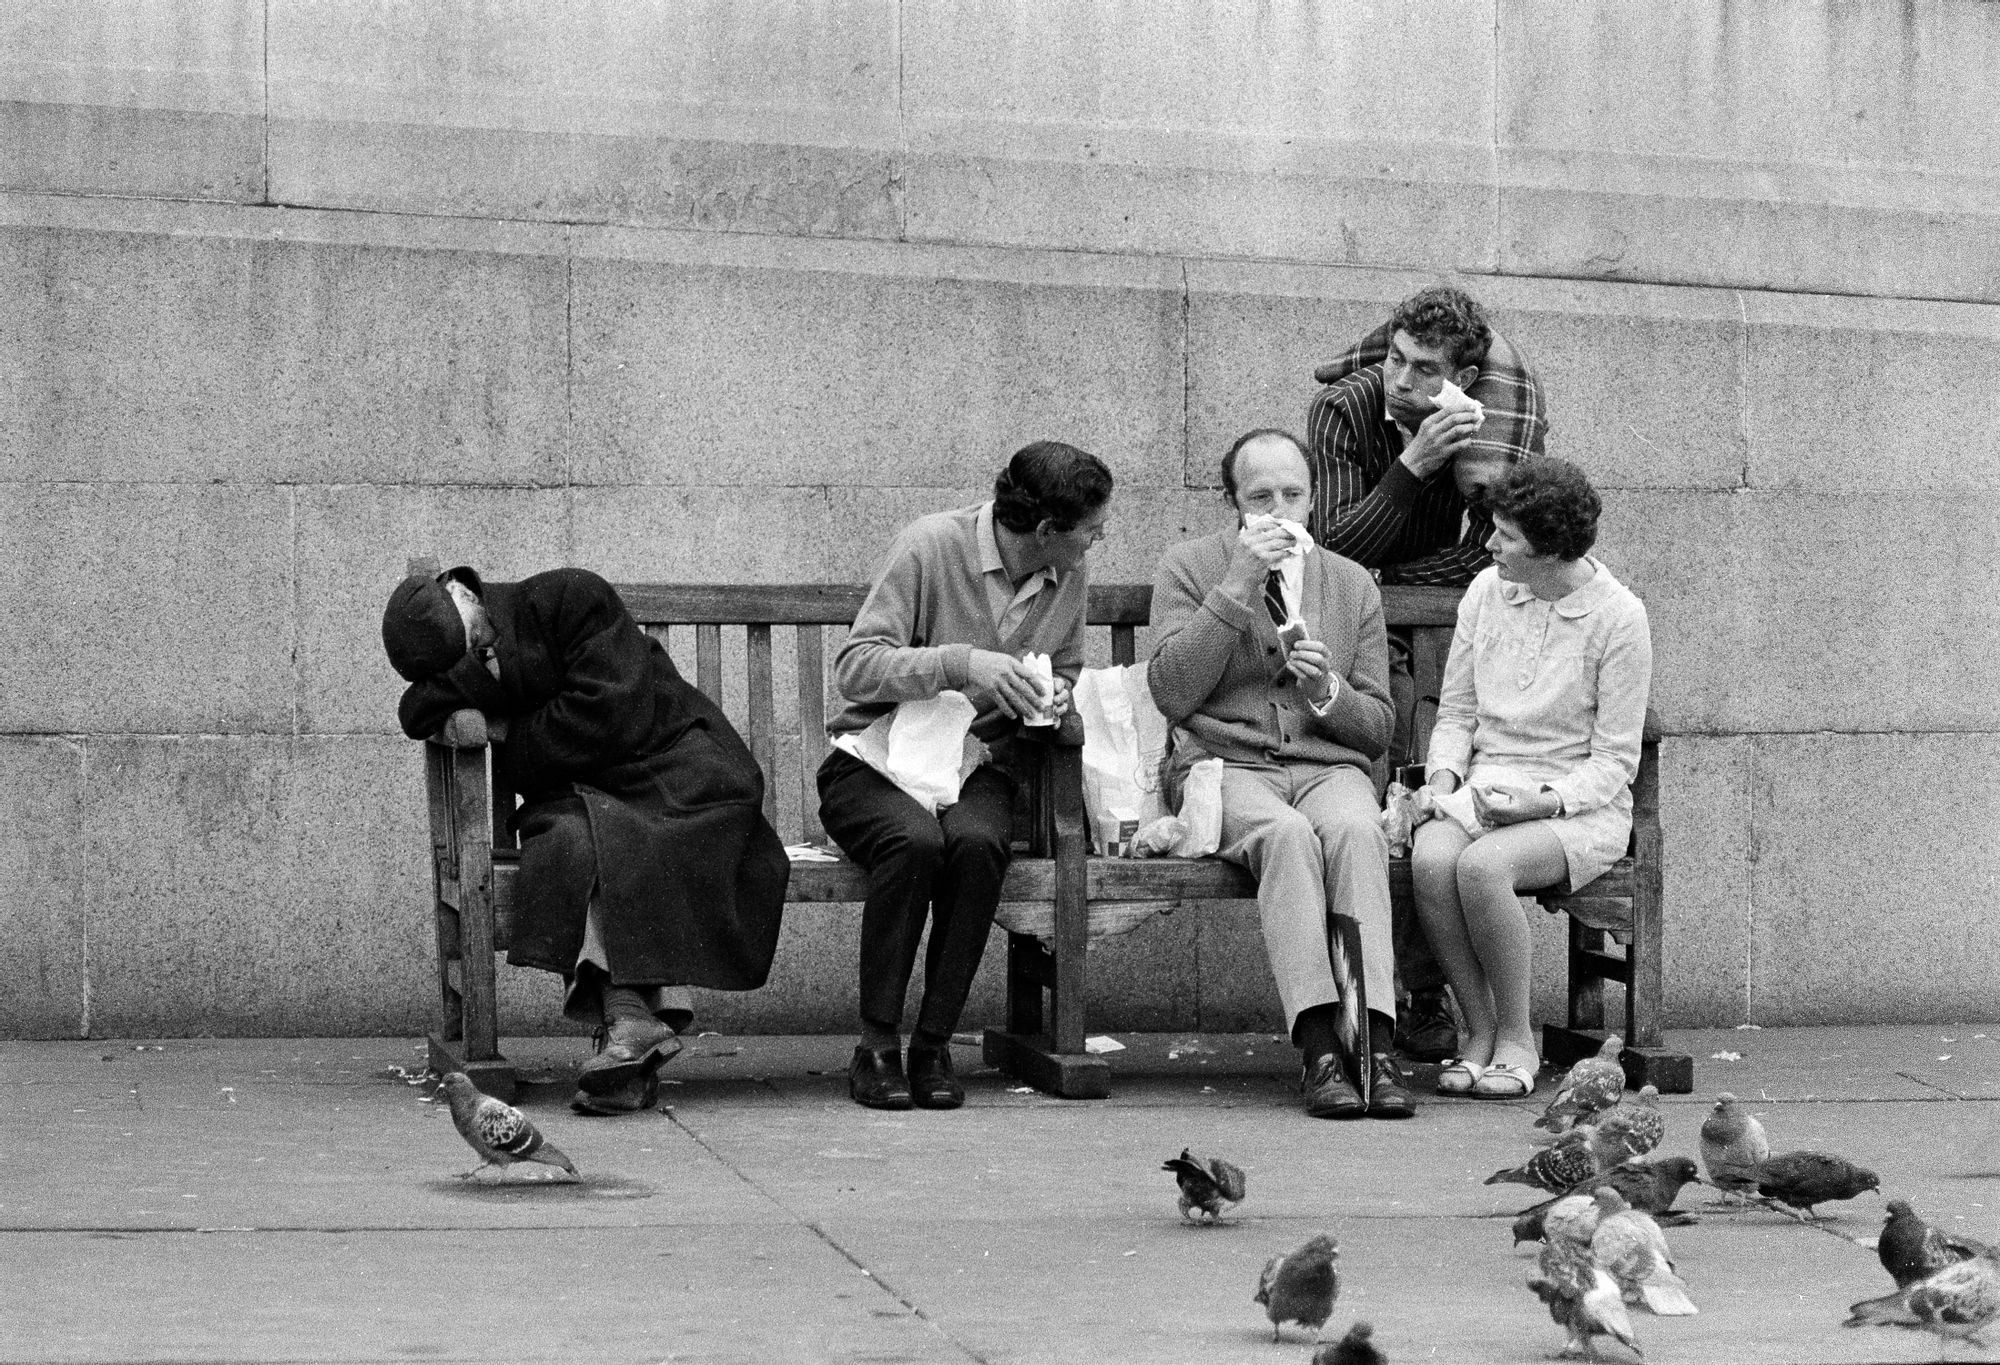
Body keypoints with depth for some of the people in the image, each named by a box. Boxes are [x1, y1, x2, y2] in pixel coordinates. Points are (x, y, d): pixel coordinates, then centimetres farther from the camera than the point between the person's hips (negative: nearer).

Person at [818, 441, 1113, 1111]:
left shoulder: (1069, 578, 4)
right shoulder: (930, 545, -14)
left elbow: (1067, 674, 24)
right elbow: (855, 667, -18)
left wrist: (1058, 700, -1)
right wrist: (961, 663, -30)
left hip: (976, 769, 4)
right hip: (875, 761, -3)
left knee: (977, 841, -33)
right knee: (916, 839, -36)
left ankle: (935, 1044, -21)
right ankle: (877, 1047, -21)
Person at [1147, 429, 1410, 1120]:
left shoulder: (1352, 583, 15)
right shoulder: (1188, 566, 7)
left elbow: (1377, 730, 14)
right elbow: (1171, 694, -7)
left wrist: (1328, 690, -9)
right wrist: (1238, 586, -11)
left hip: (1329, 767, 2)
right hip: (1226, 765, -2)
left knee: (1356, 832, -33)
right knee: (1287, 834, -36)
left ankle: (1374, 1040, -43)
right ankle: (1319, 1048, -42)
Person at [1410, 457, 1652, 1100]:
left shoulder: (1618, 618, -8)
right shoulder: (1487, 591, 7)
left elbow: (1615, 760, -6)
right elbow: (1456, 709, 14)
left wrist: (1547, 800, -21)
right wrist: (1444, 776, -5)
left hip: (1581, 805, -4)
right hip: (1484, 787, 4)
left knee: (1481, 866, -34)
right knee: (1430, 859, -30)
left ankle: (1516, 1039, -15)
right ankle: (1479, 1031, -16)